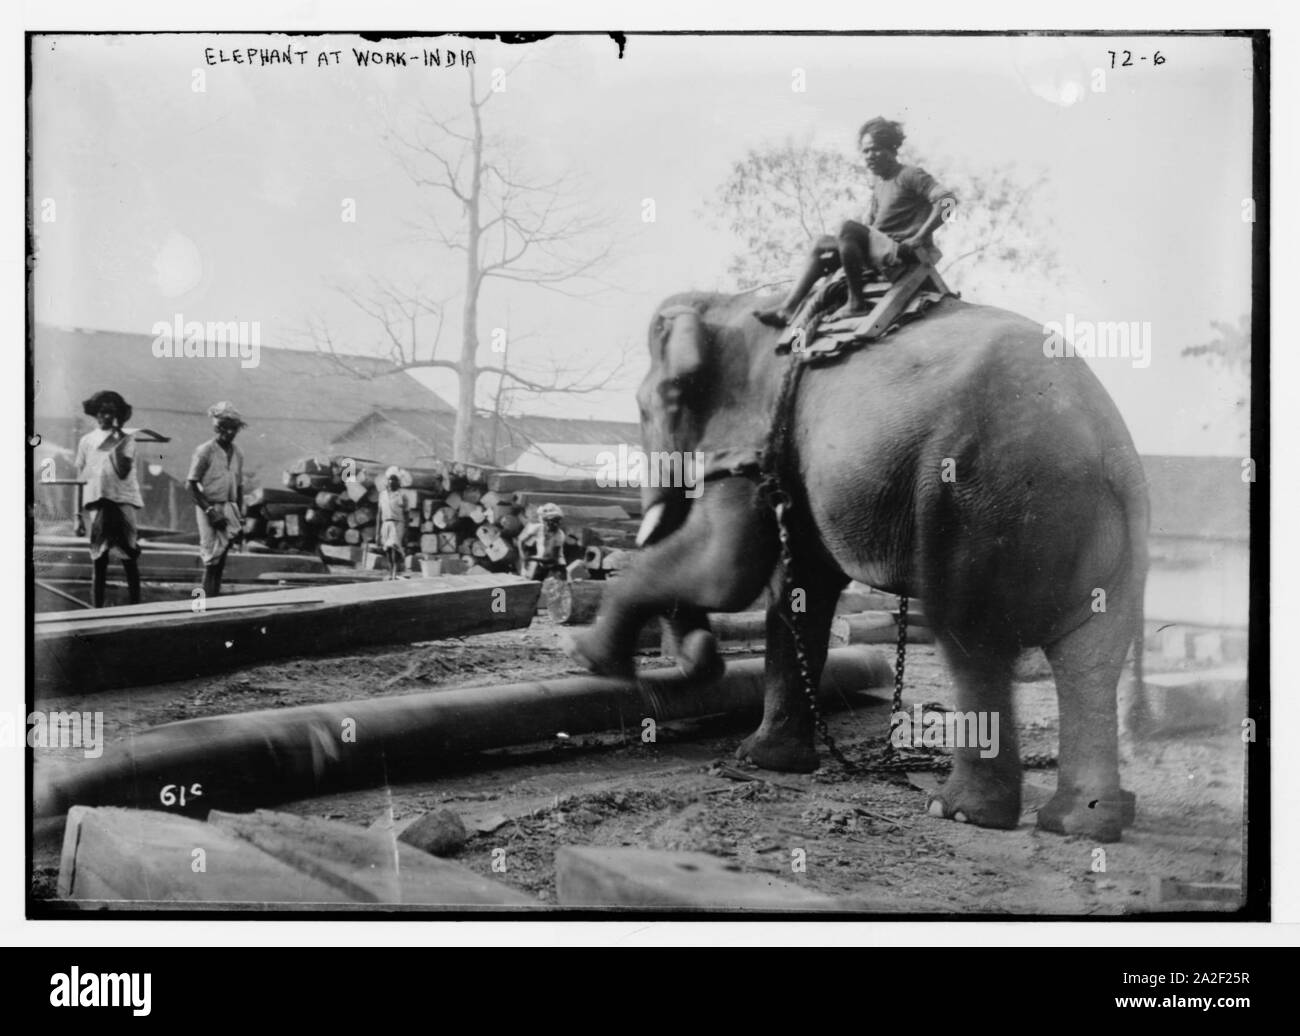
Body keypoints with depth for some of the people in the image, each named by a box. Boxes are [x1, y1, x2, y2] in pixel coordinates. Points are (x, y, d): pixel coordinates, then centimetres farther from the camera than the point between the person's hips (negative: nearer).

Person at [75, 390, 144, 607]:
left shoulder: (126, 440, 2)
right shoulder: (86, 441, 9)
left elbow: (122, 471, -14)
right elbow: (80, 479, 11)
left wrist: (115, 441, -11)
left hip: (123, 501, -2)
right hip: (97, 502, 2)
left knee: (130, 561, 0)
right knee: (99, 563, 3)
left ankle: (135, 607, 4)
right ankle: (97, 610, 8)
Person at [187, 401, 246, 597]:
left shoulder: (237, 454, 10)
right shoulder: (205, 451, -8)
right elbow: (192, 485, -8)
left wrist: (240, 517, 12)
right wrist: (210, 511, -14)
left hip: (229, 509, 5)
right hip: (210, 508, -5)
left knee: (221, 558, 5)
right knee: (212, 557, -5)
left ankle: (215, 596, 11)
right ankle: (206, 598, 2)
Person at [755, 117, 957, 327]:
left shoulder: (911, 175, -7)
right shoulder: (878, 182, 18)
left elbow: (948, 199, -20)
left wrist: (918, 239, -24)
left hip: (903, 256, -9)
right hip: (882, 251, 9)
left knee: (849, 227, -28)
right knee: (824, 244, 12)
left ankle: (856, 302, -22)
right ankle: (787, 309, 3)